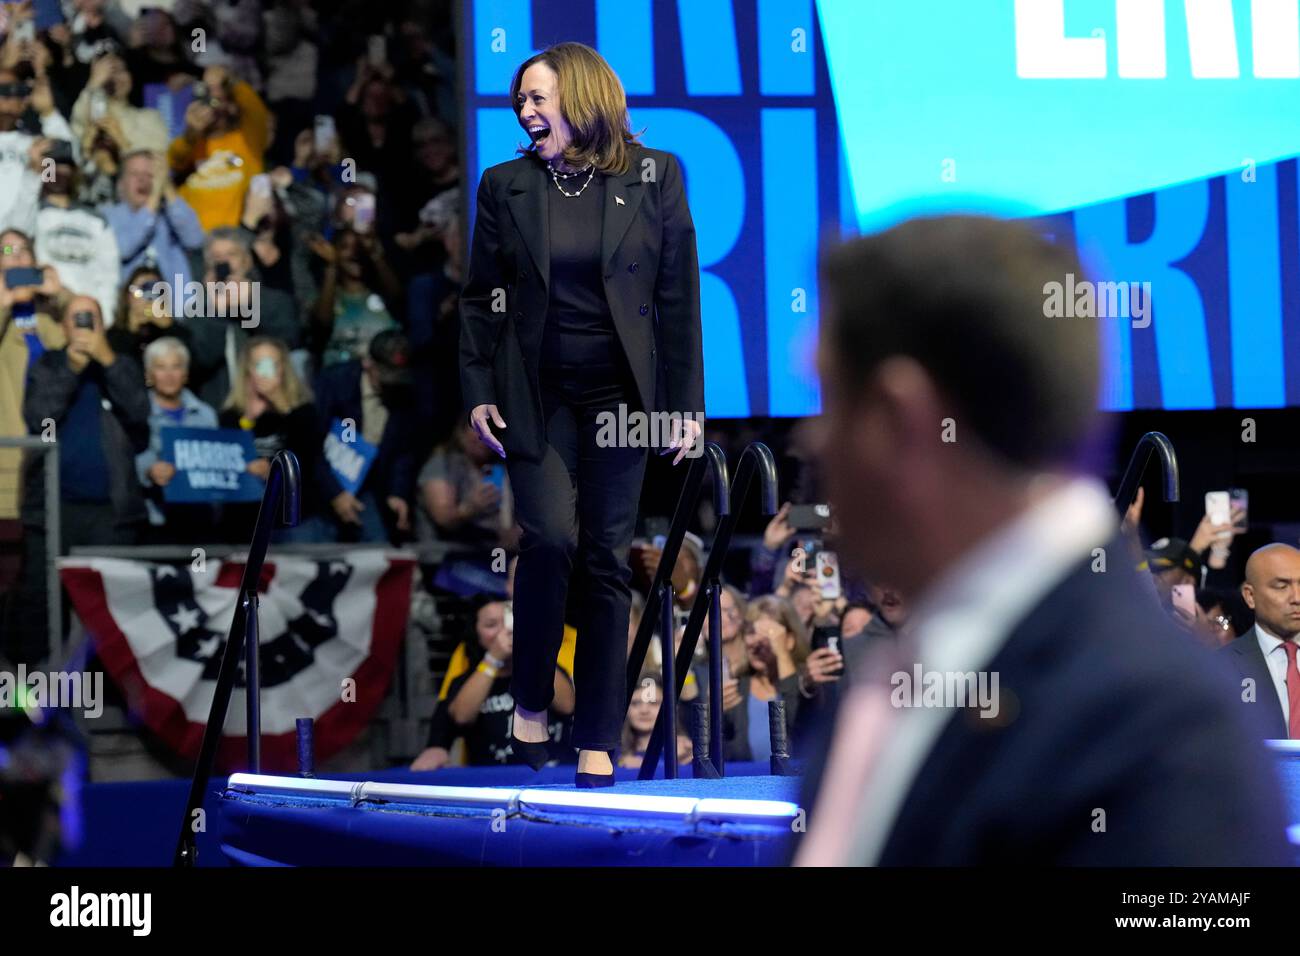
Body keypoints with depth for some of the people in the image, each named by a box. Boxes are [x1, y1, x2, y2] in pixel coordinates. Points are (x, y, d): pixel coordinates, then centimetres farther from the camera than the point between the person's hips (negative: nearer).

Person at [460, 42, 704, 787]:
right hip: (537, 393, 0)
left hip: (618, 392, 0)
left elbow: (679, 295, 0)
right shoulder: (506, 185, 3)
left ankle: (599, 745, 6)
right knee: (551, 538, -16)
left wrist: (687, 401, -3)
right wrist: (479, 391, 0)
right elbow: (480, 298, 7)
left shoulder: (654, 177, -1)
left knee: (608, 557, 1)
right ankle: (531, 700, 5)